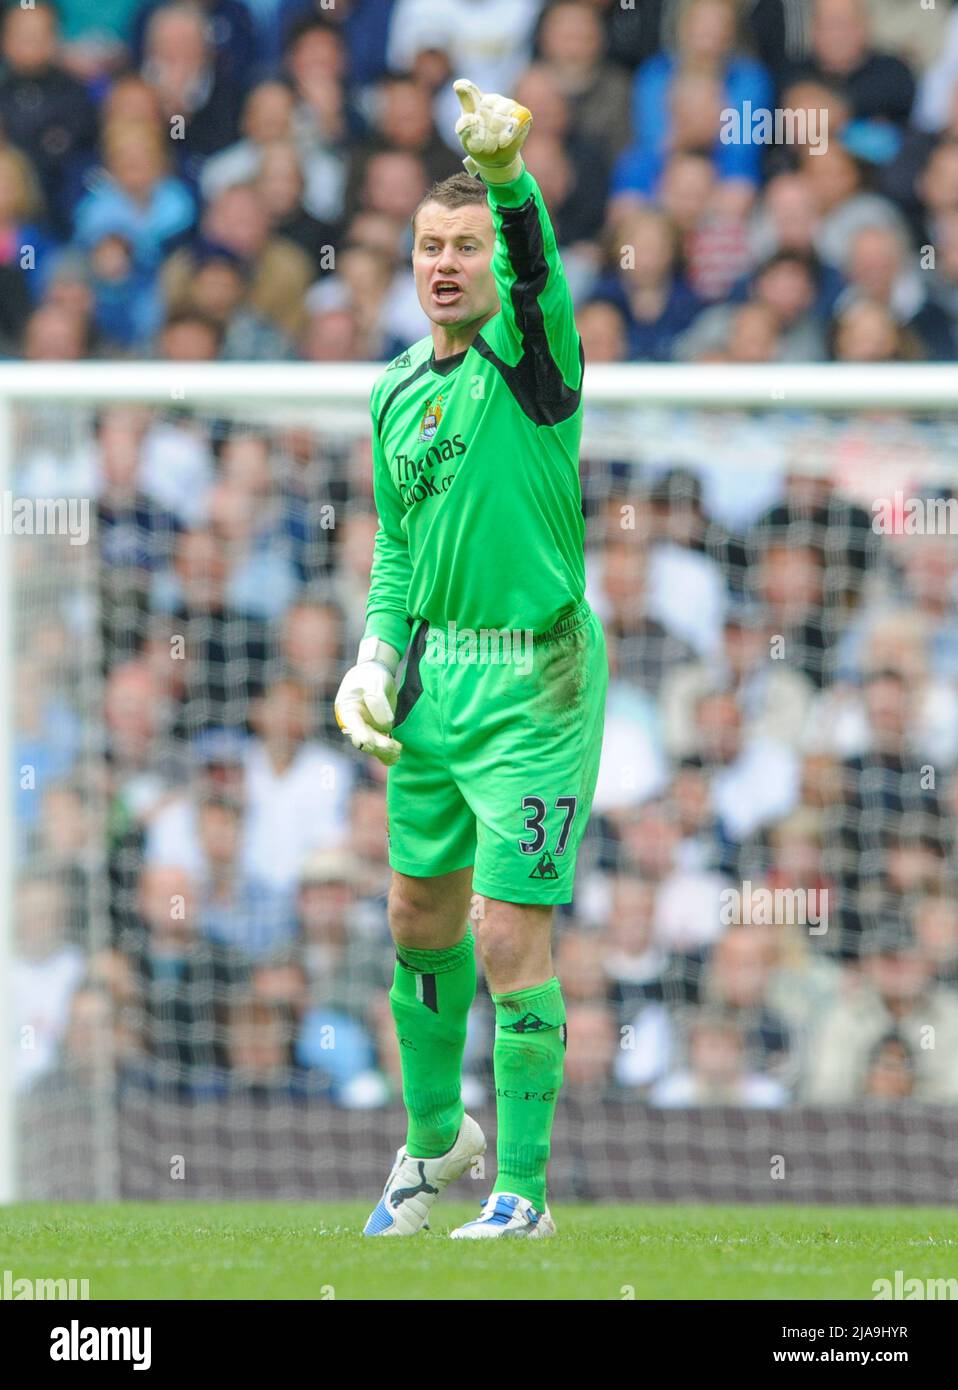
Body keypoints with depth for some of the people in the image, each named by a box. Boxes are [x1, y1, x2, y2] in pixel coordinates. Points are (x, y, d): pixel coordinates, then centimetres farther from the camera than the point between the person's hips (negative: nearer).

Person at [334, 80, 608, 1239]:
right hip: (432, 678, 7)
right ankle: (436, 1137, 37)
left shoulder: (531, 352, -8)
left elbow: (534, 266, -30)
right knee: (420, 918, 17)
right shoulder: (397, 392, 11)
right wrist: (376, 656, 7)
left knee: (510, 938, -9)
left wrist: (506, 173, -50)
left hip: (533, 679, -7)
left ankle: (522, 1187, 1)